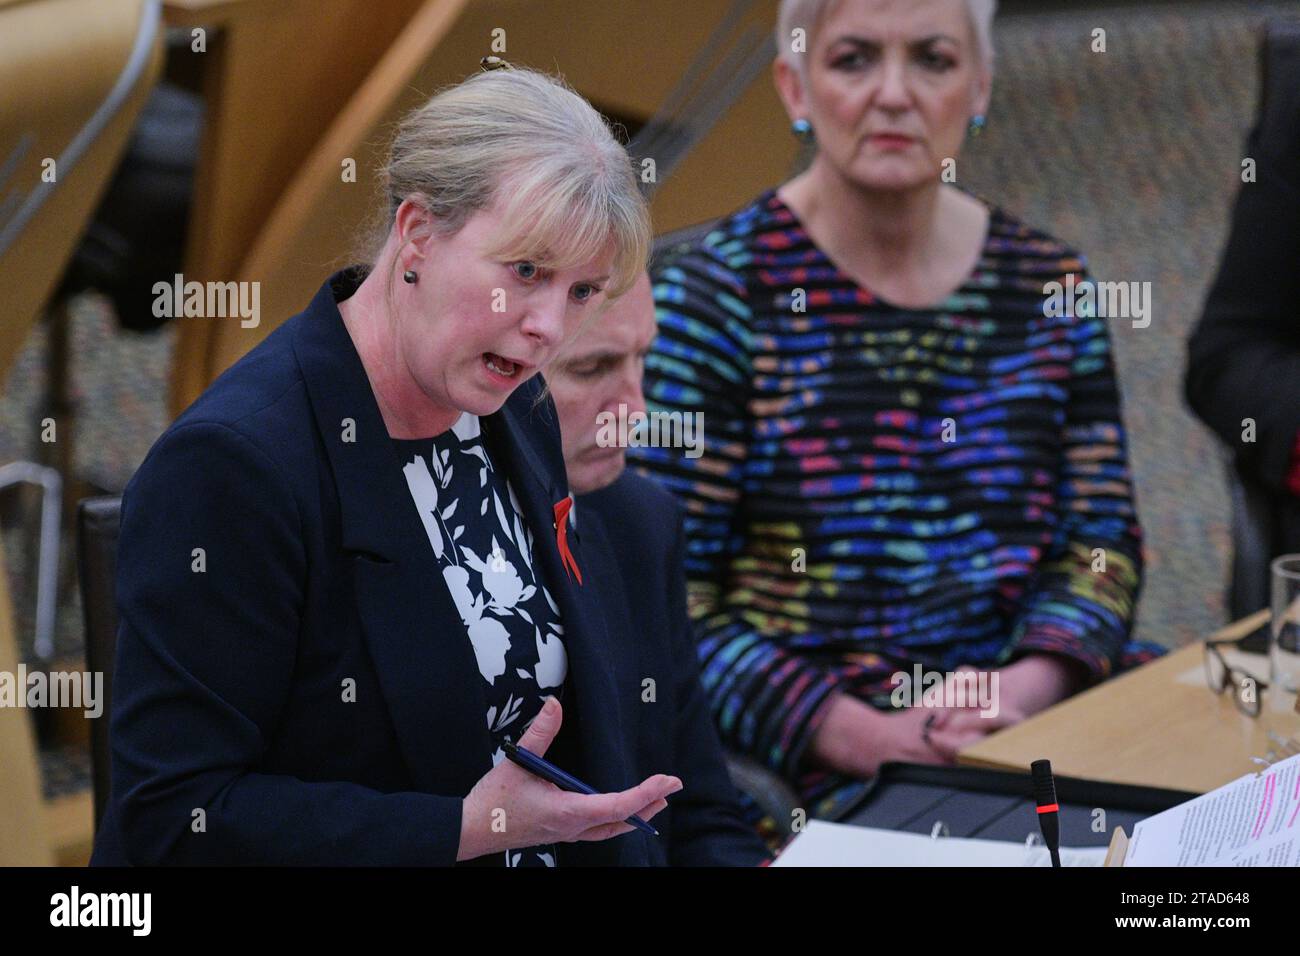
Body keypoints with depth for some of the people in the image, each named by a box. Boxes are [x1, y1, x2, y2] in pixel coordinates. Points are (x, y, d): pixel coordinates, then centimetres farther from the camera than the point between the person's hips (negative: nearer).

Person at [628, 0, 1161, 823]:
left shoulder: (1047, 284, 11)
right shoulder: (714, 294, -2)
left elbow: (1104, 542, 12)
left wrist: (1025, 687, -9)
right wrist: (868, 738, -15)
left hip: (1033, 701, 5)